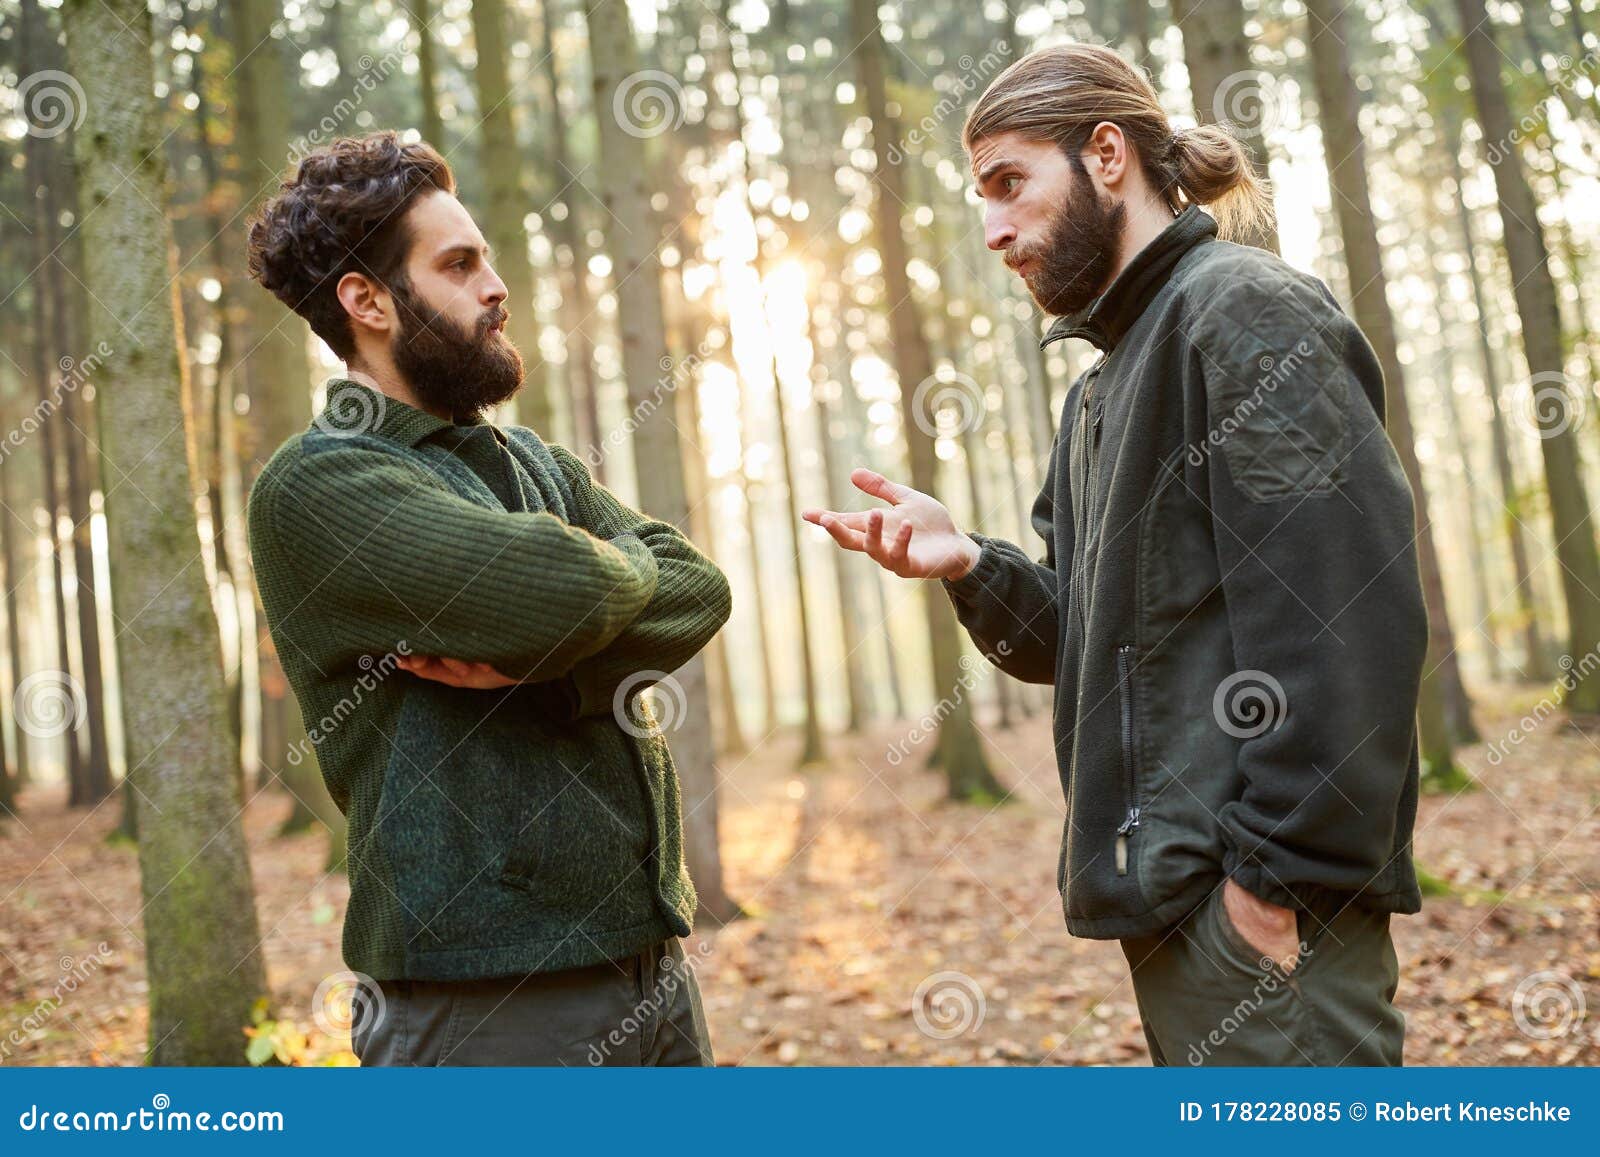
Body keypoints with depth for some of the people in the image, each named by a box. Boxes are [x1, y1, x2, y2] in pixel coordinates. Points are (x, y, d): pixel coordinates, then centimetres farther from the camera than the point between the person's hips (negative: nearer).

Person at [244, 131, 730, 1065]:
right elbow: (568, 588, -23)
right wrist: (622, 566, 0)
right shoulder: (317, 485, -10)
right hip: (484, 992, -7)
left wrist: (539, 662, -16)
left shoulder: (534, 461, 14)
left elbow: (700, 591, 0)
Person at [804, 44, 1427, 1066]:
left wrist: (1278, 873, -21)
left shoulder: (1245, 310, -7)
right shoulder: (1104, 390, 21)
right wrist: (968, 565, 0)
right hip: (1167, 900, 9)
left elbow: (1344, 616, -17)